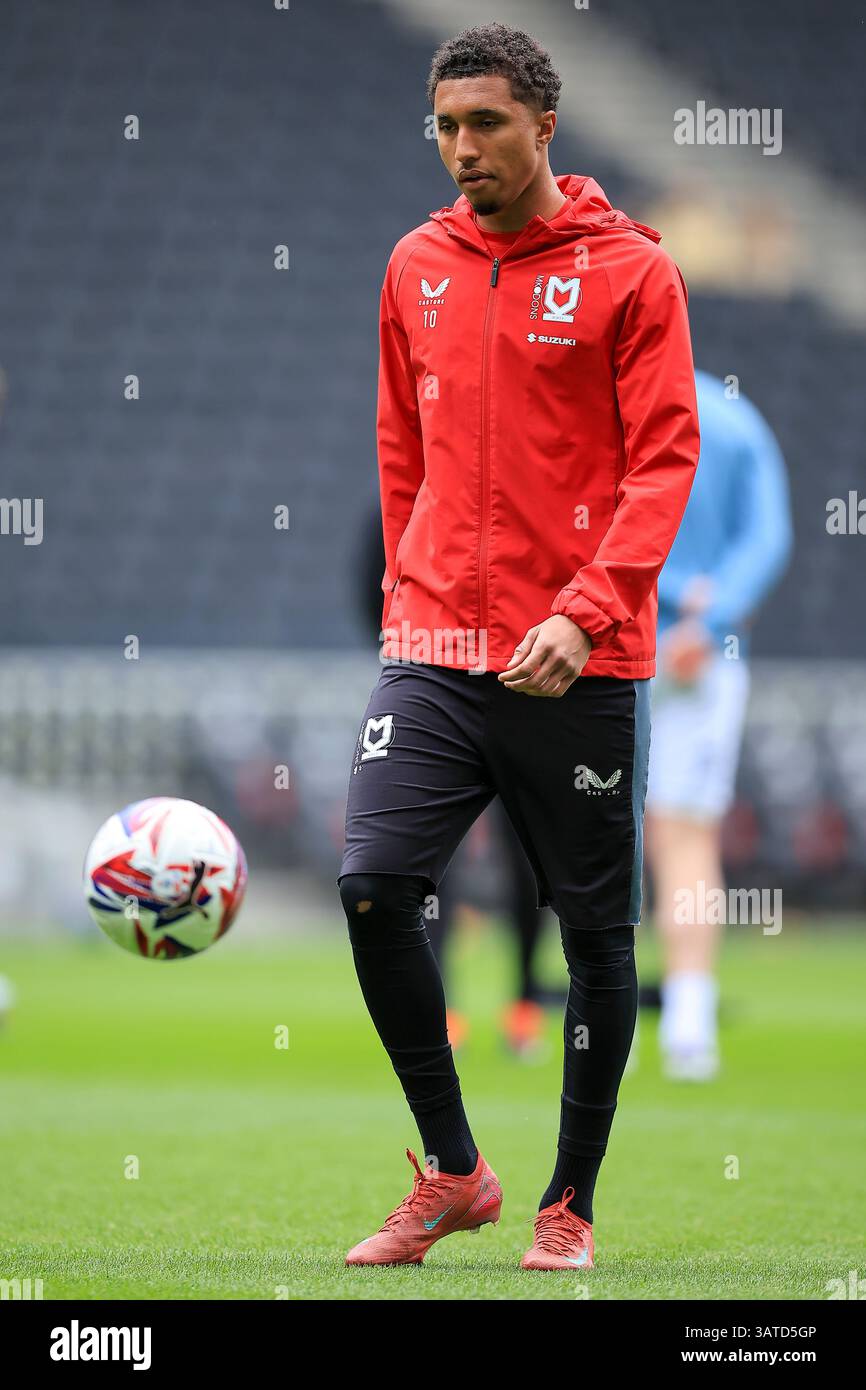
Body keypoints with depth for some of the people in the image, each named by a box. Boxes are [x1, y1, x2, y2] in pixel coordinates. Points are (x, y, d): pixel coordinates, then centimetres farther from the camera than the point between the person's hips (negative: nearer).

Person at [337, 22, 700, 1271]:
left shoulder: (628, 269, -3)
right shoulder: (418, 266, 11)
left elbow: (664, 459, -9)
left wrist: (583, 613, -19)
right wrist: (410, 597, 13)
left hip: (581, 661, -3)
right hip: (436, 650, 3)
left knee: (595, 928, 3)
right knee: (373, 883, -12)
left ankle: (570, 1205, 17)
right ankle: (451, 1172, 3)